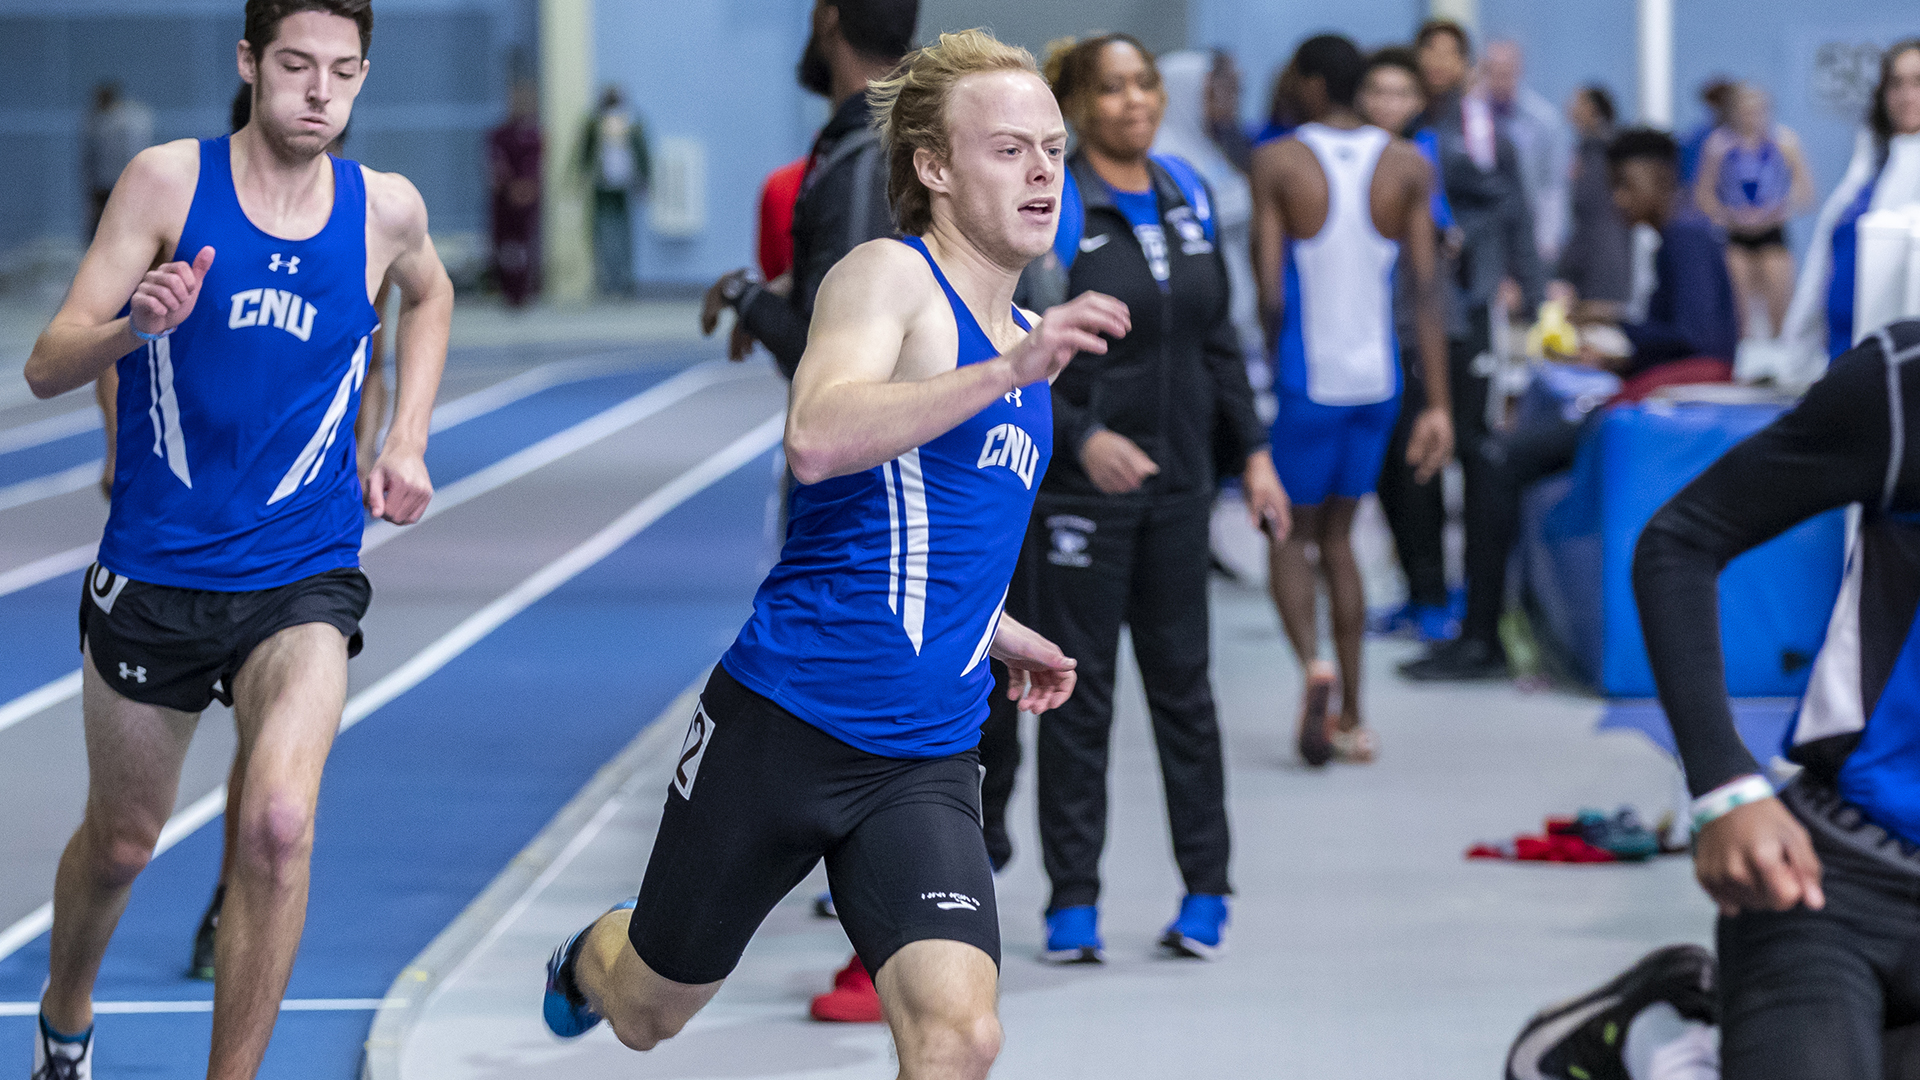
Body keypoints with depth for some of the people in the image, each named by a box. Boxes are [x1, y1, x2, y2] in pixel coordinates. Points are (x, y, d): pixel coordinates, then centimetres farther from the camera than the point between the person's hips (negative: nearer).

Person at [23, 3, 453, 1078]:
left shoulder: (387, 207, -1)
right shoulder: (169, 180, -7)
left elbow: (429, 296, 25)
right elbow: (47, 366, -9)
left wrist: (407, 440, 13)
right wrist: (136, 325, -30)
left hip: (302, 578, 0)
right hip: (153, 572, 0)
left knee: (278, 825, -24)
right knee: (121, 841, 16)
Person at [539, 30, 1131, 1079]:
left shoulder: (1025, 332, 15)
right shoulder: (887, 276, -10)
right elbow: (816, 442, -31)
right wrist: (1009, 372, -36)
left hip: (925, 765, 5)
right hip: (782, 722, -5)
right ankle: (593, 957, 53)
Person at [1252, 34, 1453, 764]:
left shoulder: (1277, 163, -8)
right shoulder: (1408, 167, 2)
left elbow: (1269, 292, -11)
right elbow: (1427, 290, -2)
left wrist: (1270, 368, 4)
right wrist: (1438, 406, -1)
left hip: (1306, 377, -4)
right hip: (1377, 378, 4)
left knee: (1290, 535, 10)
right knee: (1336, 536, 17)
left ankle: (1312, 663, -19)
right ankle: (1351, 717, 14)